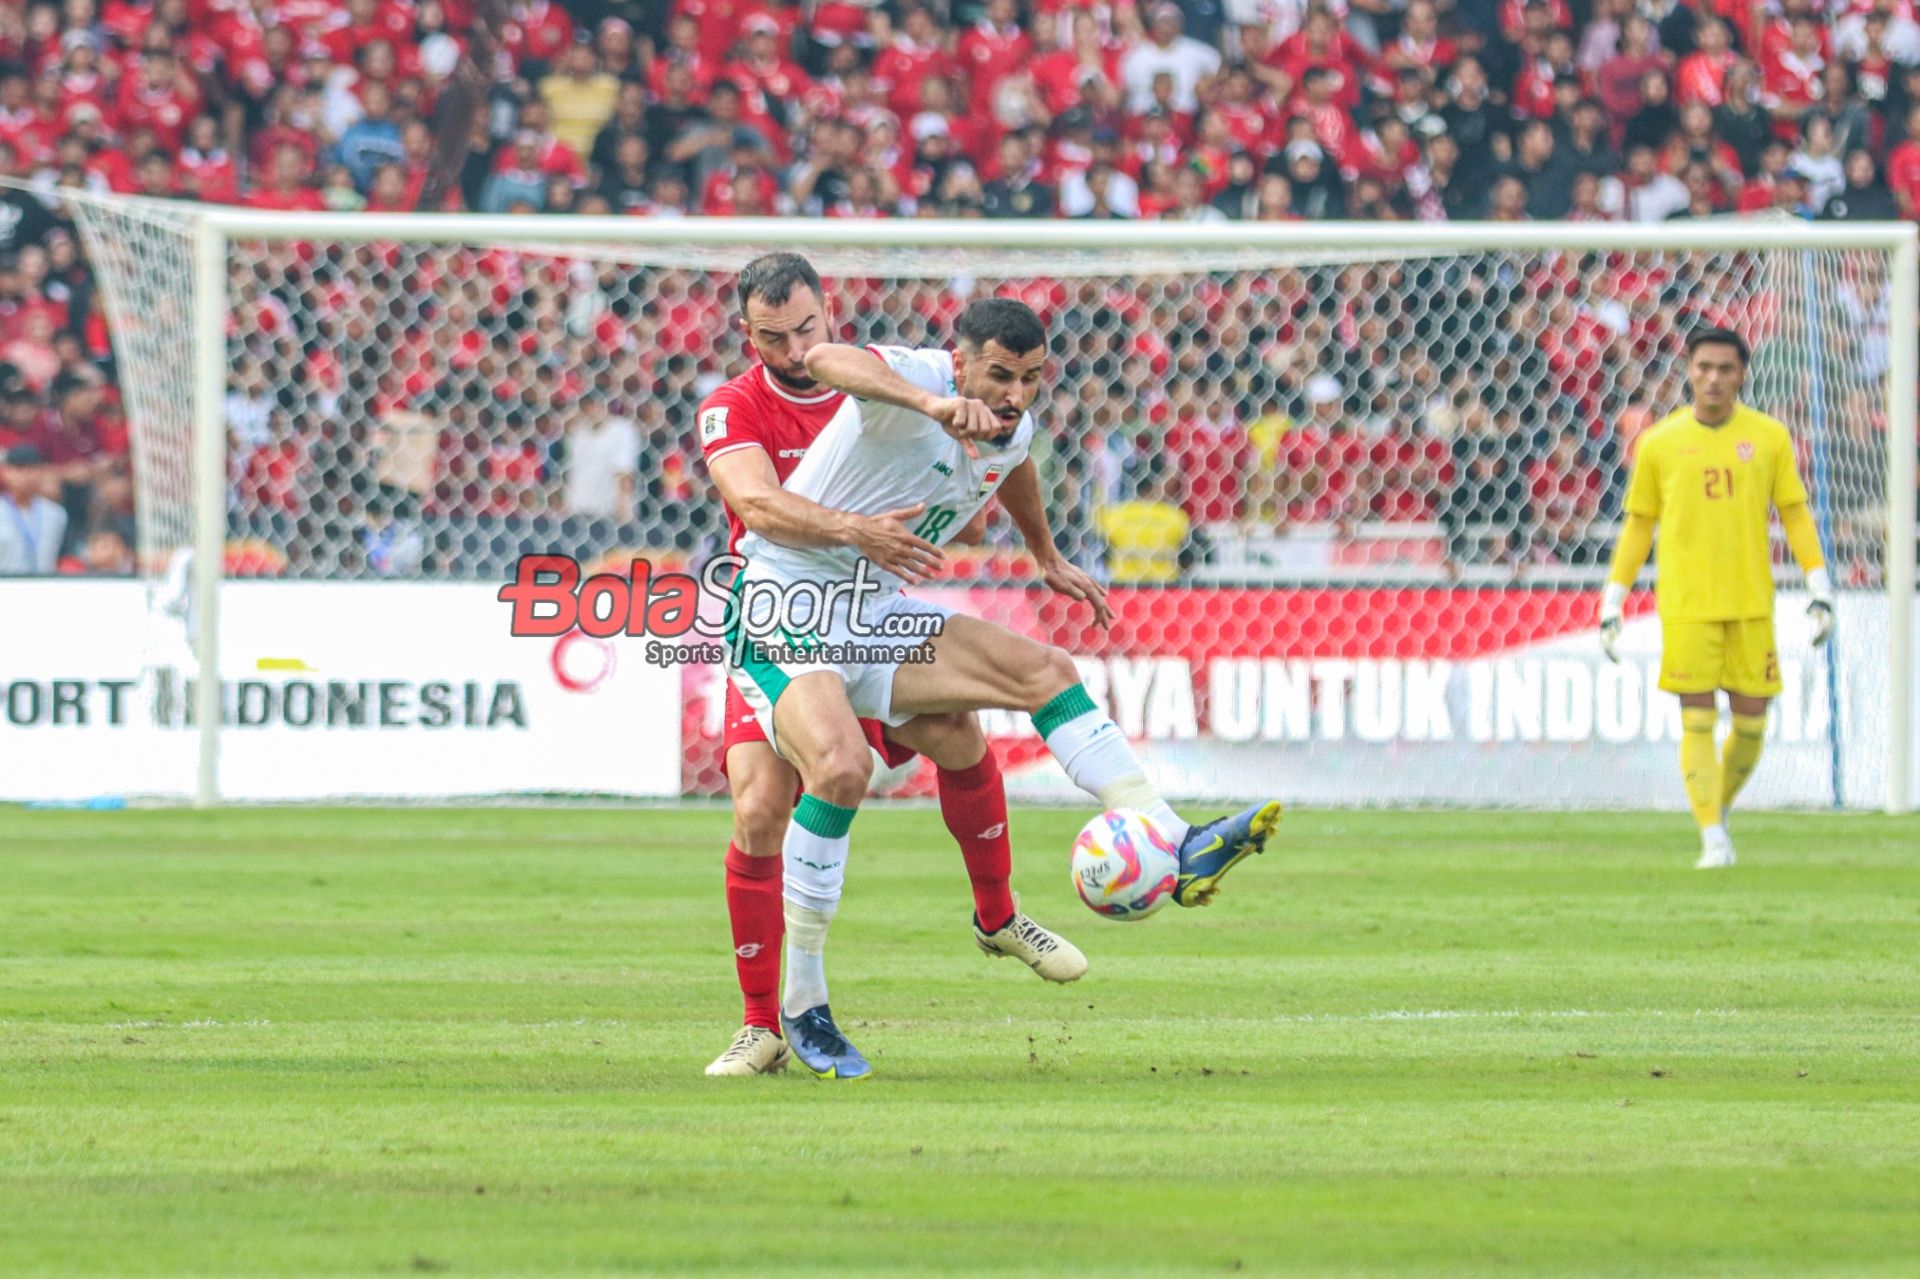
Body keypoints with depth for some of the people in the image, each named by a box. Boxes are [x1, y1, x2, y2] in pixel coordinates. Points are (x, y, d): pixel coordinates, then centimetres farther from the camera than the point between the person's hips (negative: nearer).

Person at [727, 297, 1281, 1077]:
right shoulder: (918, 379, -21)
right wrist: (932, 404, -60)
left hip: (871, 617, 8)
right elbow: (825, 360, -45)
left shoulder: (1012, 431, 4)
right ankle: (801, 1006, -20)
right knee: (841, 765, -31)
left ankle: (1175, 851, -5)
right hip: (781, 610, -8)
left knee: (1043, 670, -3)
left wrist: (1048, 559, 43)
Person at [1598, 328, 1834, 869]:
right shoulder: (1659, 444, 4)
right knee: (1697, 722, -9)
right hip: (1686, 605, -1)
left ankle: (1721, 809, 27)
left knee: (1751, 723, 3)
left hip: (1751, 605, 1)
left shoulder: (1769, 438, 5)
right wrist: (1612, 604, 7)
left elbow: (1795, 515, 7)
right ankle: (1713, 839, -6)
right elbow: (1638, 525, 10)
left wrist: (1821, 591, -1)